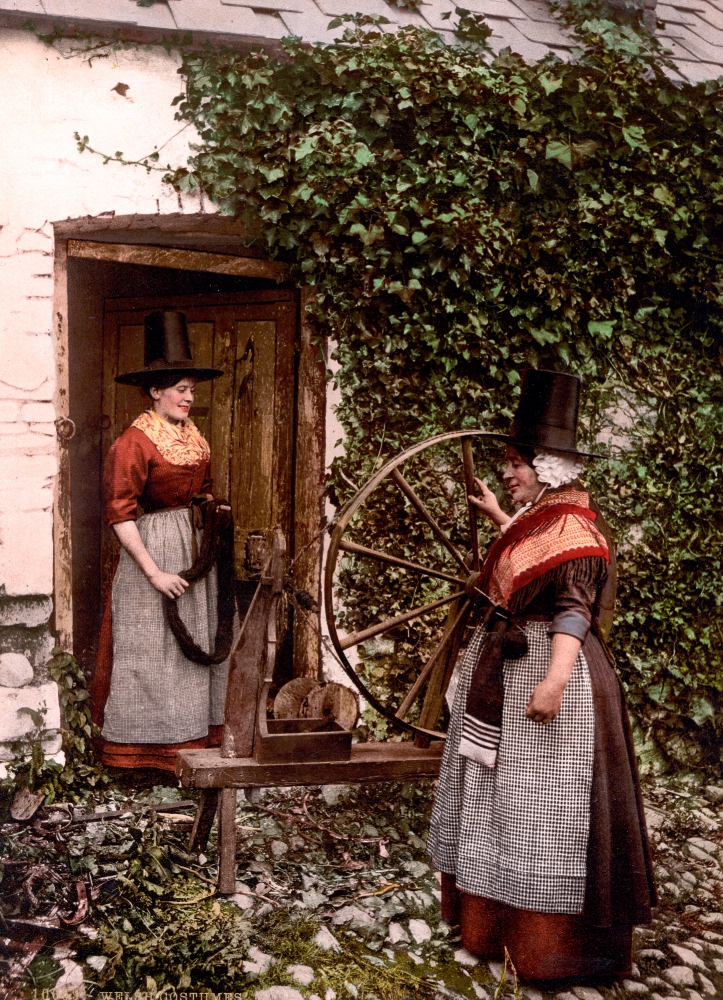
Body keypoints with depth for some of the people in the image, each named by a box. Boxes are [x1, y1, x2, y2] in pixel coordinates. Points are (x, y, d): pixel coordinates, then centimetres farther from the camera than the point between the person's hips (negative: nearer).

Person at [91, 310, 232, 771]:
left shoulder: (195, 438, 9)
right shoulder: (135, 441, -14)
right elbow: (119, 513, -17)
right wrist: (155, 572, -18)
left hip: (194, 547, 7)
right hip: (152, 547, -7)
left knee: (197, 641, 11)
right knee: (151, 646, 1)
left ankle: (194, 736, 24)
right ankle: (147, 744, 14)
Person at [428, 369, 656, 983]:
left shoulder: (573, 528, -17)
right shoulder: (540, 517, 11)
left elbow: (573, 611, -26)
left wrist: (555, 679, -37)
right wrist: (497, 516, 41)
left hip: (545, 669, -10)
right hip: (506, 670, 10)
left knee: (542, 807, -3)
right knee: (502, 797, 18)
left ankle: (549, 946, 9)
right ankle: (495, 920, 32)